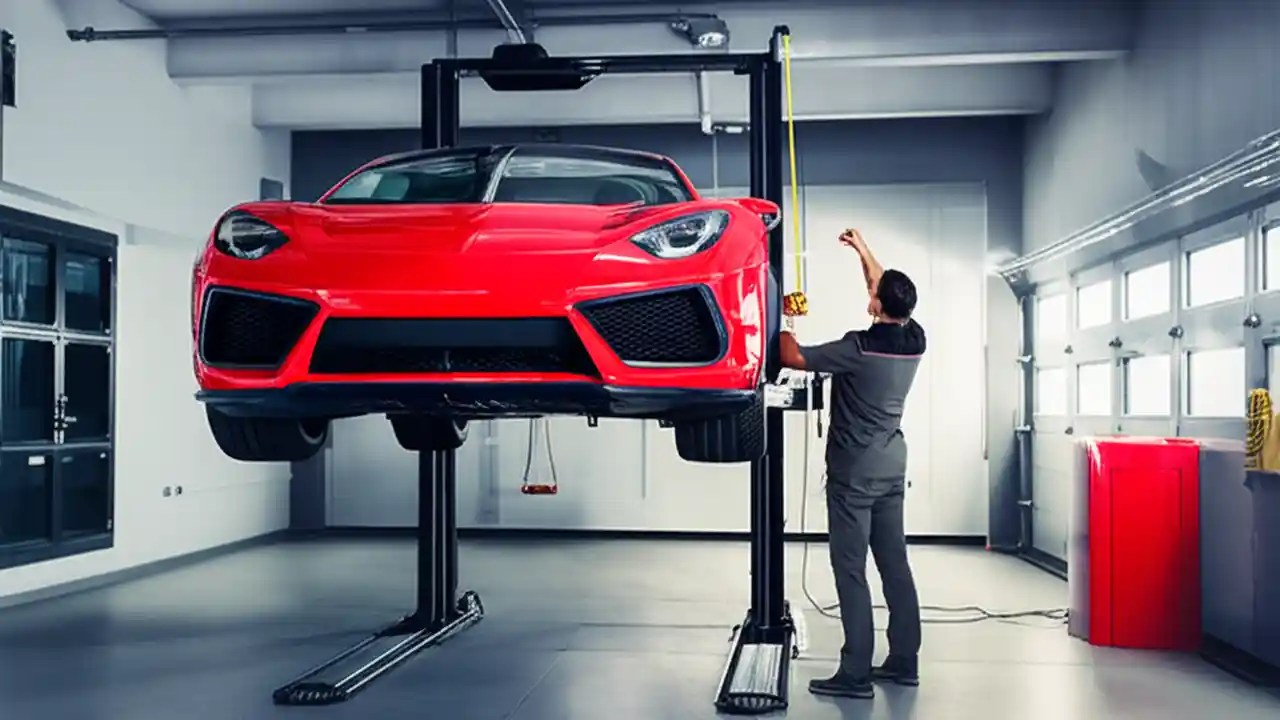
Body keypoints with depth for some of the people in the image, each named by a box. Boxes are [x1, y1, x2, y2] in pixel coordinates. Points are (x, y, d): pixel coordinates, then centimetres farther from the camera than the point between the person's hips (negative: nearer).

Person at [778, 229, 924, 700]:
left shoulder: (860, 348, -20)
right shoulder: (915, 341, 0)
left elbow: (792, 357, -14)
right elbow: (893, 294, 19)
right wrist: (863, 251, 25)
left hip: (855, 468, -7)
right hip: (892, 464, 7)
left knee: (851, 568, -4)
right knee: (894, 562, 12)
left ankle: (855, 674, -3)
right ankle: (903, 662, 18)